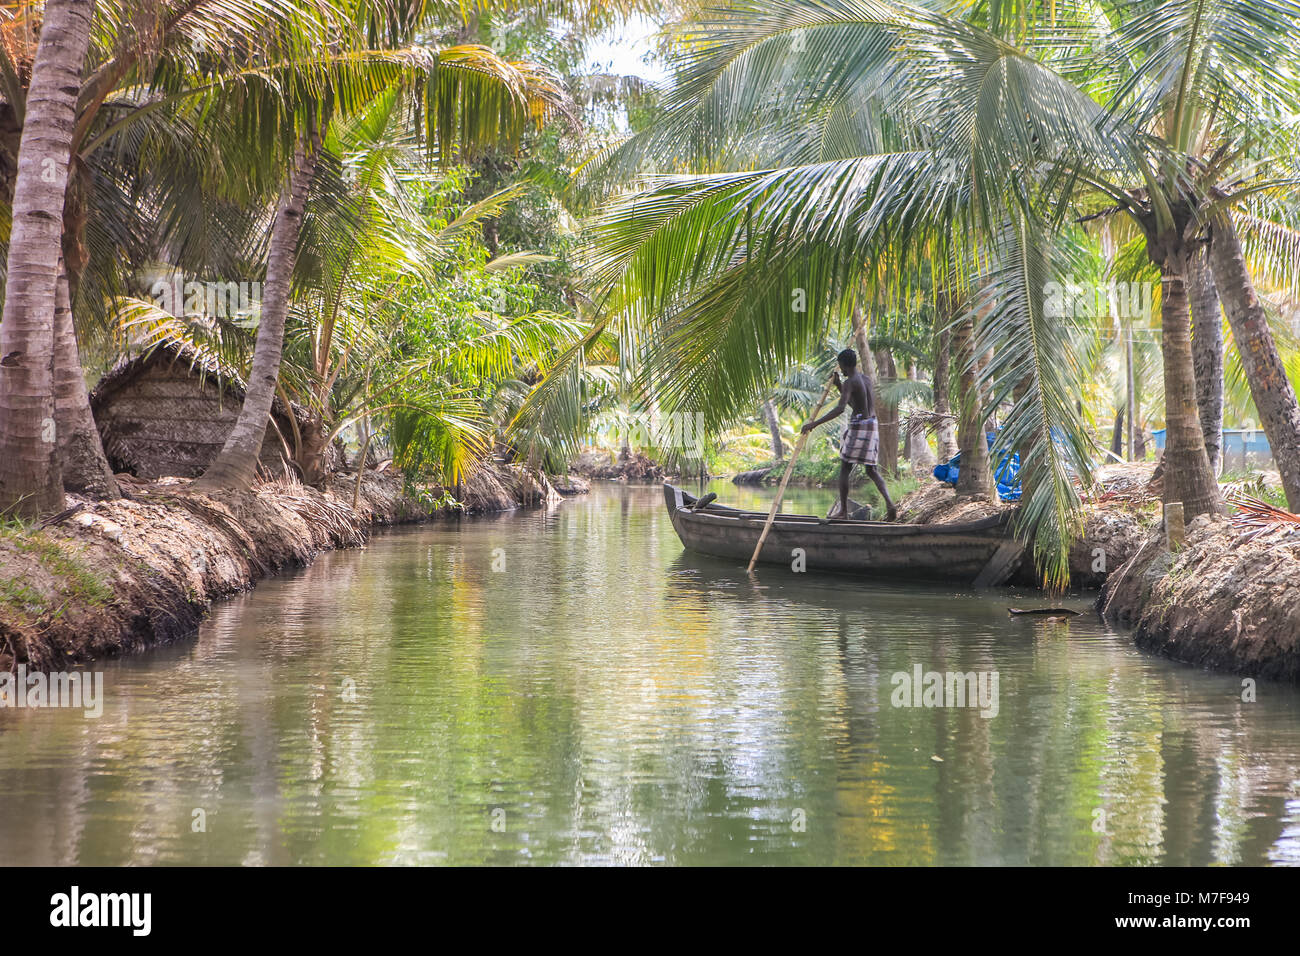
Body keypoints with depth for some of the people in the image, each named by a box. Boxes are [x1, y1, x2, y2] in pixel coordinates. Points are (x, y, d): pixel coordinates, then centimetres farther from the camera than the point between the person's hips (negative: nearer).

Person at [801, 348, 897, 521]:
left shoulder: (849, 382, -12)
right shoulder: (867, 379, 14)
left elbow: (840, 409, -25)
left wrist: (814, 423, -25)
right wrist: (839, 386, 25)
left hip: (858, 427, -7)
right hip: (873, 426, 7)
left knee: (845, 469, 5)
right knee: (871, 470, 10)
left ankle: (843, 510, 5)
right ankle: (889, 503, -11)